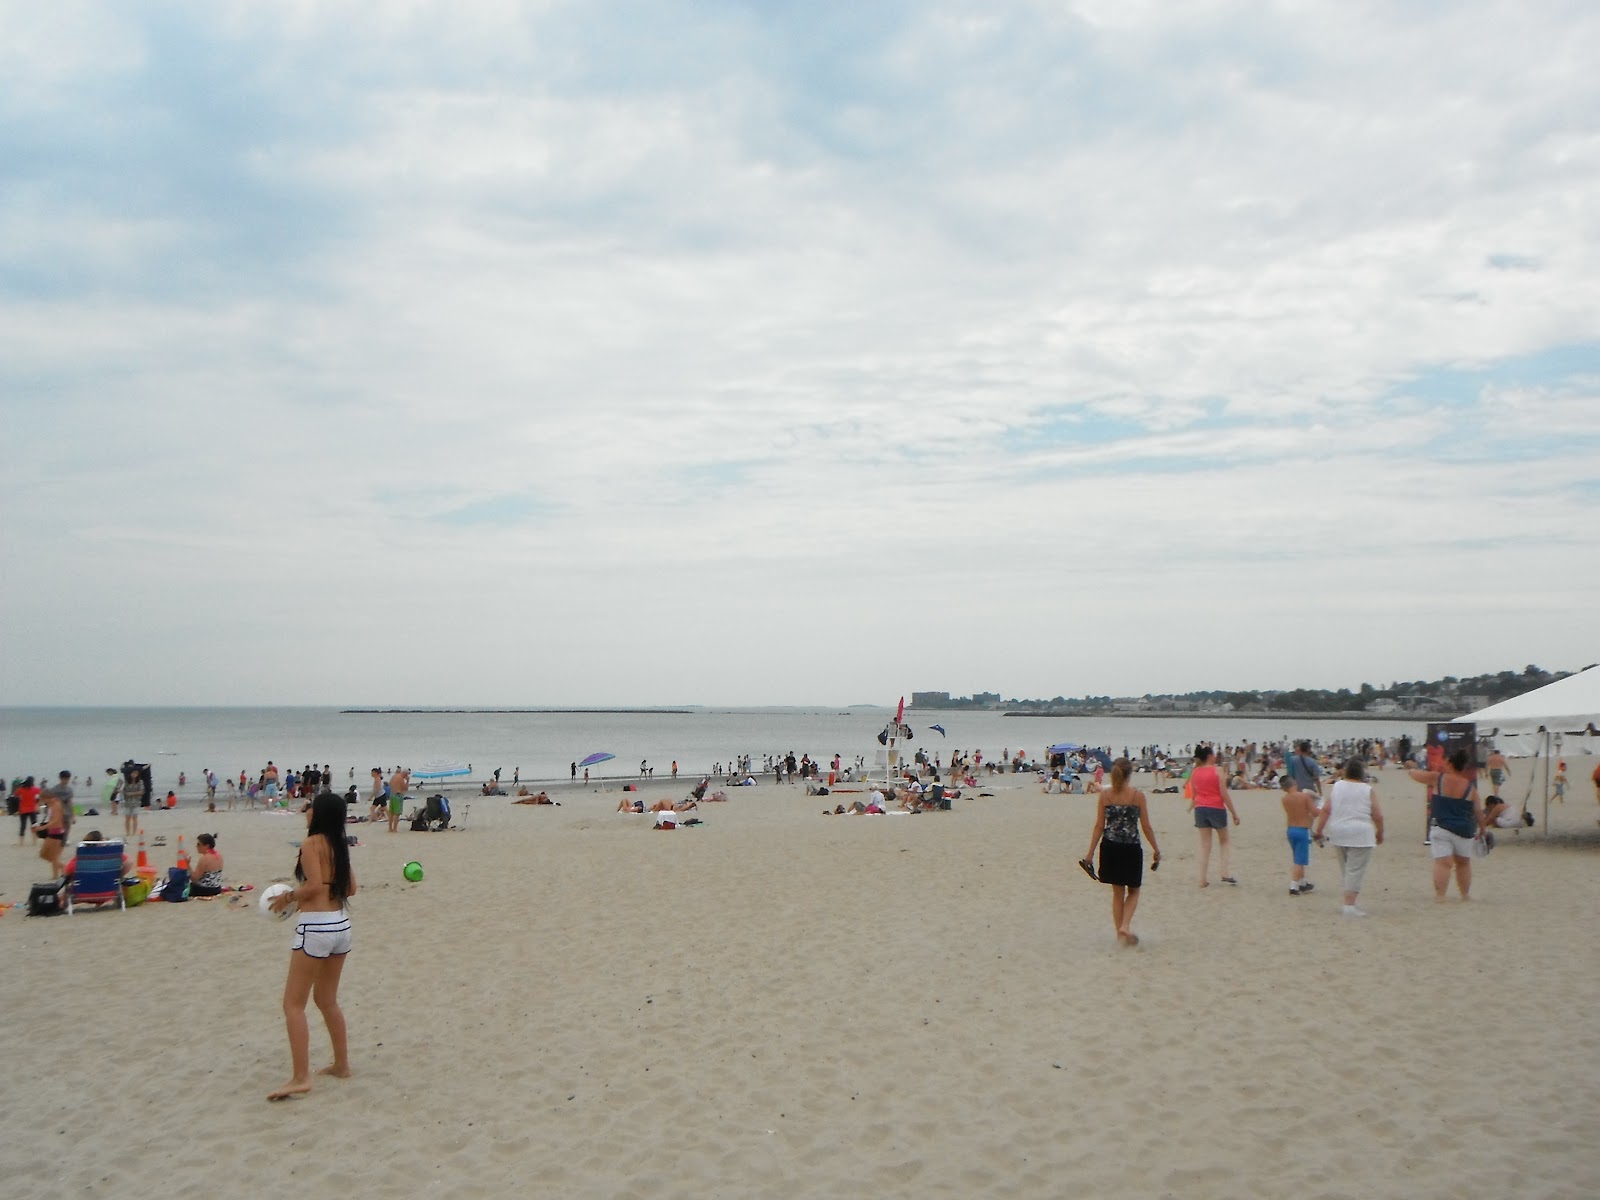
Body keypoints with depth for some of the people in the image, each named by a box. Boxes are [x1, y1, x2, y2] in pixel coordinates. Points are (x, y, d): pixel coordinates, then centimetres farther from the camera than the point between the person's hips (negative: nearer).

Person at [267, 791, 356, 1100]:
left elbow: (314, 885, -20)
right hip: (341, 925, 8)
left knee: (293, 1004, -2)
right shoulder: (339, 845, 12)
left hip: (315, 927, -8)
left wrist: (288, 897, -4)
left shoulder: (312, 843, -10)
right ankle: (341, 1064, 27)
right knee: (327, 1000, 21)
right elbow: (351, 888, 14)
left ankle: (300, 1078, -7)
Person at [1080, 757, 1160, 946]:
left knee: (1117, 892, 15)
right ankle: (1125, 926, -4)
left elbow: (1099, 826, -2)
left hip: (1110, 848, 2)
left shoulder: (1105, 795, -2)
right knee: (1133, 891, 16)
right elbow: (1146, 827, -4)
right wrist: (1156, 849, 8)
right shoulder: (1138, 795, -8)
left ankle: (1120, 932, 18)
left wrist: (1090, 852, 4)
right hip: (1131, 849, -2)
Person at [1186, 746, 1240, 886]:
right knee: (1224, 841, 16)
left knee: (1205, 845, 8)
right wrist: (1234, 813, -6)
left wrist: (1191, 807, 28)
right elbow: (1224, 794, -12)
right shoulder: (1216, 771, -10)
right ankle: (1226, 874, 6)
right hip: (1216, 809, -4)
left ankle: (1203, 879, 6)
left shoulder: (1194, 773, 4)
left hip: (1200, 809, 4)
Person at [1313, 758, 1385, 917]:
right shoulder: (1368, 790, -3)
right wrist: (1380, 834, 12)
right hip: (1360, 835, -4)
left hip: (1338, 833, 4)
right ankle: (1349, 905, -8)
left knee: (1346, 869, 18)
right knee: (1355, 871, -3)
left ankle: (1350, 900, 23)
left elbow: (1326, 810, -1)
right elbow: (1378, 816, -3)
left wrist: (1319, 830, 3)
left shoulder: (1335, 787, 3)